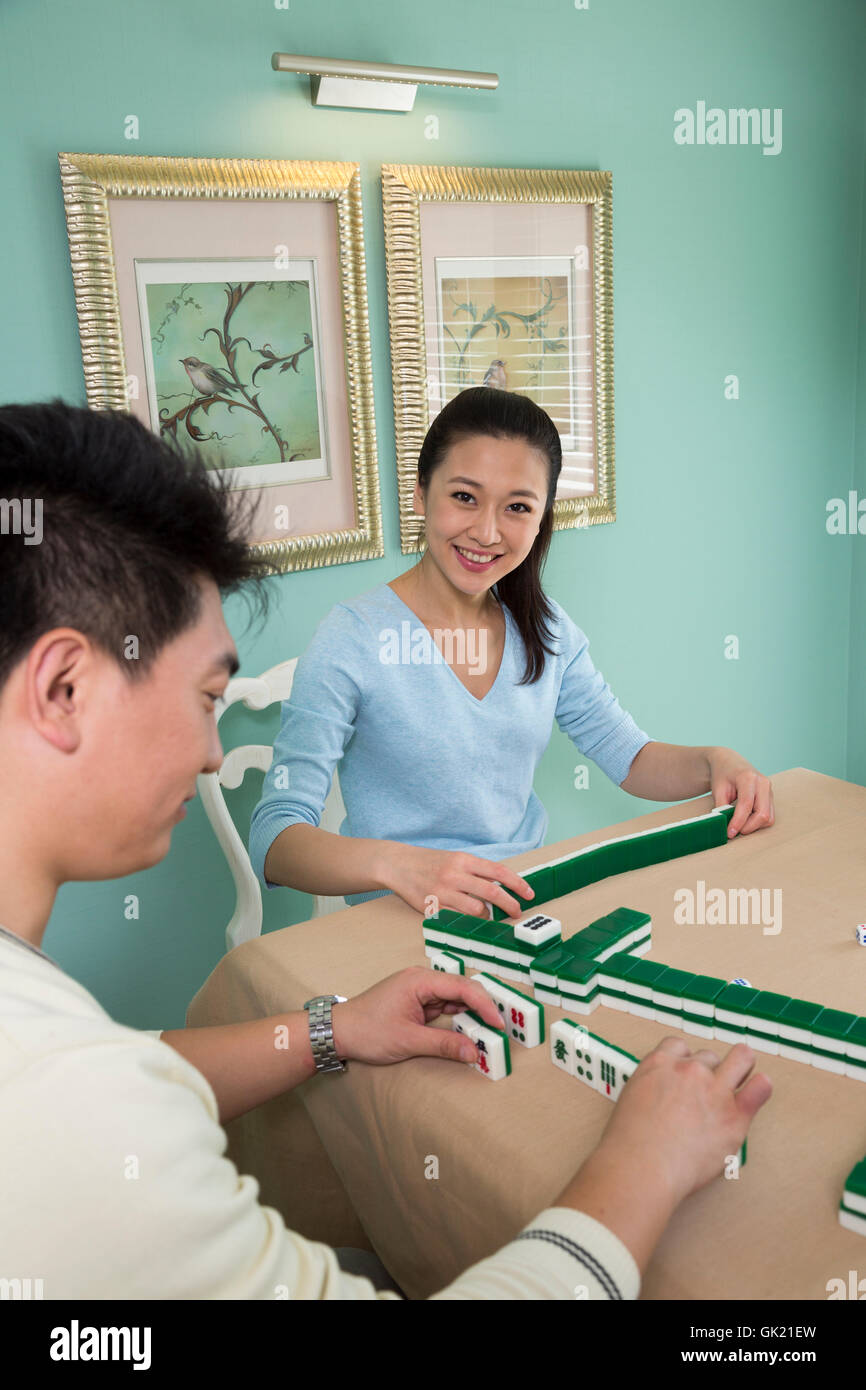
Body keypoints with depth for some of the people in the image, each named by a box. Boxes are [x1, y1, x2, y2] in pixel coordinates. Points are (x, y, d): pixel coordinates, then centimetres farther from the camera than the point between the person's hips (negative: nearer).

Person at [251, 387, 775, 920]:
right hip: (406, 921, -3)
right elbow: (275, 837, -18)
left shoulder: (546, 629, 7)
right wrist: (394, 862, -37)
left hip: (532, 904, 4)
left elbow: (630, 757, 15)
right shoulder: (353, 640, -14)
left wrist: (715, 761, -6)